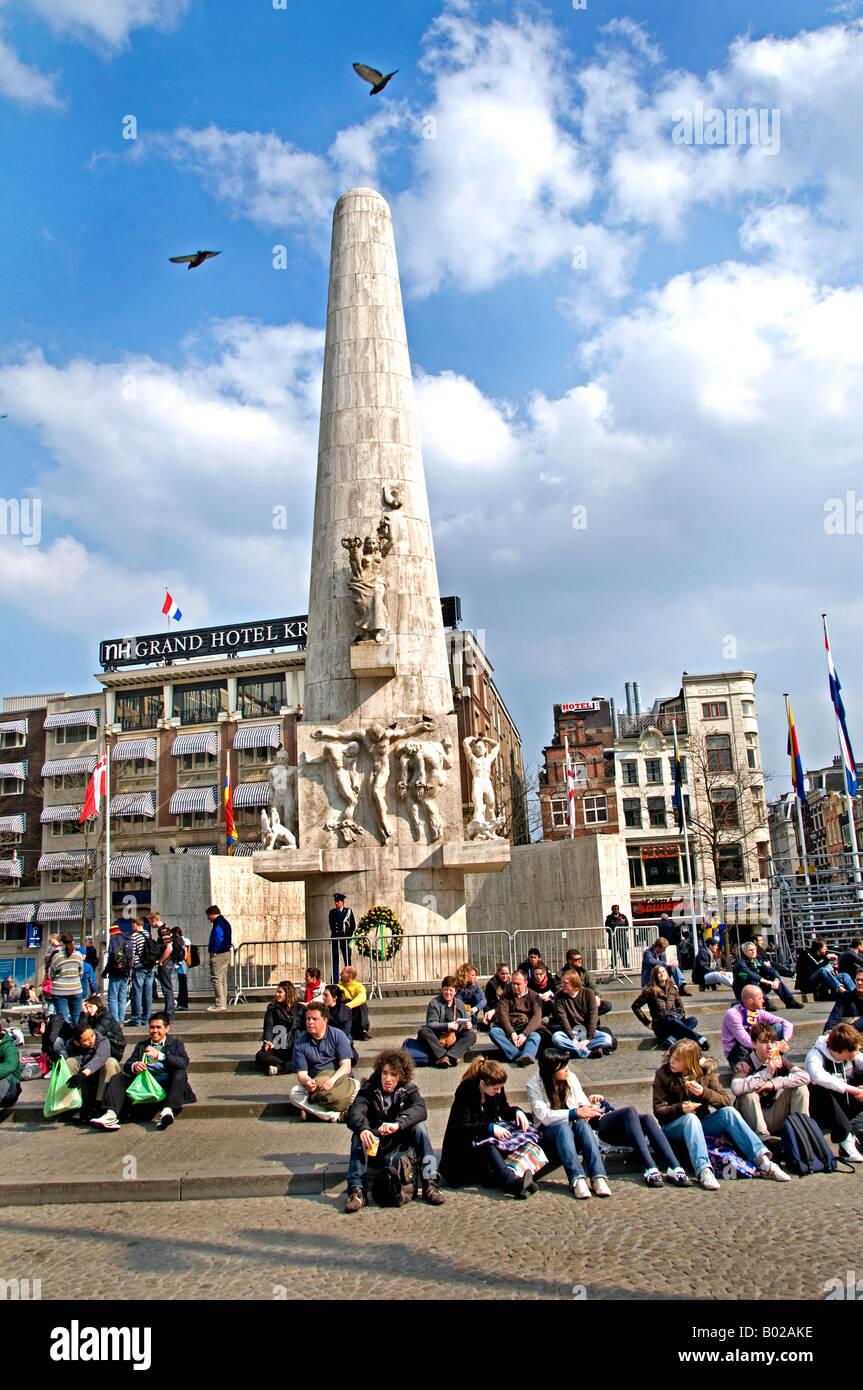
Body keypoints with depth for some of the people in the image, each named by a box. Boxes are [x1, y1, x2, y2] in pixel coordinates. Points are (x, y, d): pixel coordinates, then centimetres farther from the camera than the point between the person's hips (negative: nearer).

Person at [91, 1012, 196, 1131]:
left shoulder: (175, 1043, 15)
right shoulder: (141, 1045, 25)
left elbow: (184, 1063, -5)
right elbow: (126, 1066, 12)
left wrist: (159, 1055, -19)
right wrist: (134, 1066, -15)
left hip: (165, 1085, -3)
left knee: (180, 1075, -32)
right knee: (118, 1077, -13)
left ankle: (166, 1111, -48)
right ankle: (111, 1115, -32)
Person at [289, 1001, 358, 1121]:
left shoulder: (338, 1035, -2)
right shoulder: (300, 1043, 2)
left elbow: (346, 1067, -9)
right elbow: (301, 1073, -3)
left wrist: (332, 1080, -29)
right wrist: (307, 1082, -28)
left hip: (338, 1079, -1)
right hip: (314, 1084, 1)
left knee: (357, 1087, -31)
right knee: (293, 1094, -28)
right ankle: (335, 1115, -34)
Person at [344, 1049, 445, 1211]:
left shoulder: (409, 1090, -3)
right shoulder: (368, 1090, -5)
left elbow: (420, 1110, -26)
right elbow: (354, 1113, -24)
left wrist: (398, 1124, -45)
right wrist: (363, 1129, -49)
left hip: (401, 1144, 0)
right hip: (375, 1147, 0)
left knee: (419, 1126, -25)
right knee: (359, 1134, -28)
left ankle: (430, 1183, -30)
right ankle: (356, 1190, -35)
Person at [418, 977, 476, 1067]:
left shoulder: (460, 1004, 13)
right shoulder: (434, 1003, 1)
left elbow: (465, 1025, 16)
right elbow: (431, 1024, -10)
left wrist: (467, 1026, -9)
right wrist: (447, 1026, -25)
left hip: (454, 1040, 3)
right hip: (437, 1040, -3)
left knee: (471, 1035, -21)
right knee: (423, 1032, -29)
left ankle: (451, 1055, -39)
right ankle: (442, 1056, -41)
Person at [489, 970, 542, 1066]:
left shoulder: (533, 996, 9)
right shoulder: (505, 995, 12)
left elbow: (537, 1017, -5)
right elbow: (502, 1014, -3)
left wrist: (524, 1034, -21)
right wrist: (512, 1033, -19)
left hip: (527, 1029, -1)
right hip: (508, 1029, 1)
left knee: (535, 1036, -33)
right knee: (493, 1031, -28)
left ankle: (527, 1056, -63)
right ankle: (519, 1055, -44)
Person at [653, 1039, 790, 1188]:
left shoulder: (705, 1073, 3)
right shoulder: (662, 1074, -3)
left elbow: (726, 1101, -6)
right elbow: (658, 1110, -7)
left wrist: (704, 1093, -23)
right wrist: (680, 1108, -25)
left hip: (701, 1124, 3)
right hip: (673, 1125, -3)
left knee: (729, 1112, -23)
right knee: (691, 1118, -36)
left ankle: (764, 1162, -32)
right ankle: (703, 1171, -50)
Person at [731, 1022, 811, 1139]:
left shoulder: (779, 1061, 1)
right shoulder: (744, 1065, -15)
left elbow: (805, 1076, -15)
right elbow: (736, 1088, -37)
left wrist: (775, 1083, -25)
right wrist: (767, 1072, -34)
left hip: (775, 1119, 4)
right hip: (753, 1122, -4)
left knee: (801, 1087, -9)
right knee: (749, 1093, -32)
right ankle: (761, 1136, -22)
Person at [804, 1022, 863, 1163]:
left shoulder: (851, 1056, -3)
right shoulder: (815, 1055, -23)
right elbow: (818, 1077, -44)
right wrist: (852, 1089, -46)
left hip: (846, 1107, 6)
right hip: (823, 1109, -6)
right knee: (820, 1089, -36)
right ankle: (845, 1140, -36)